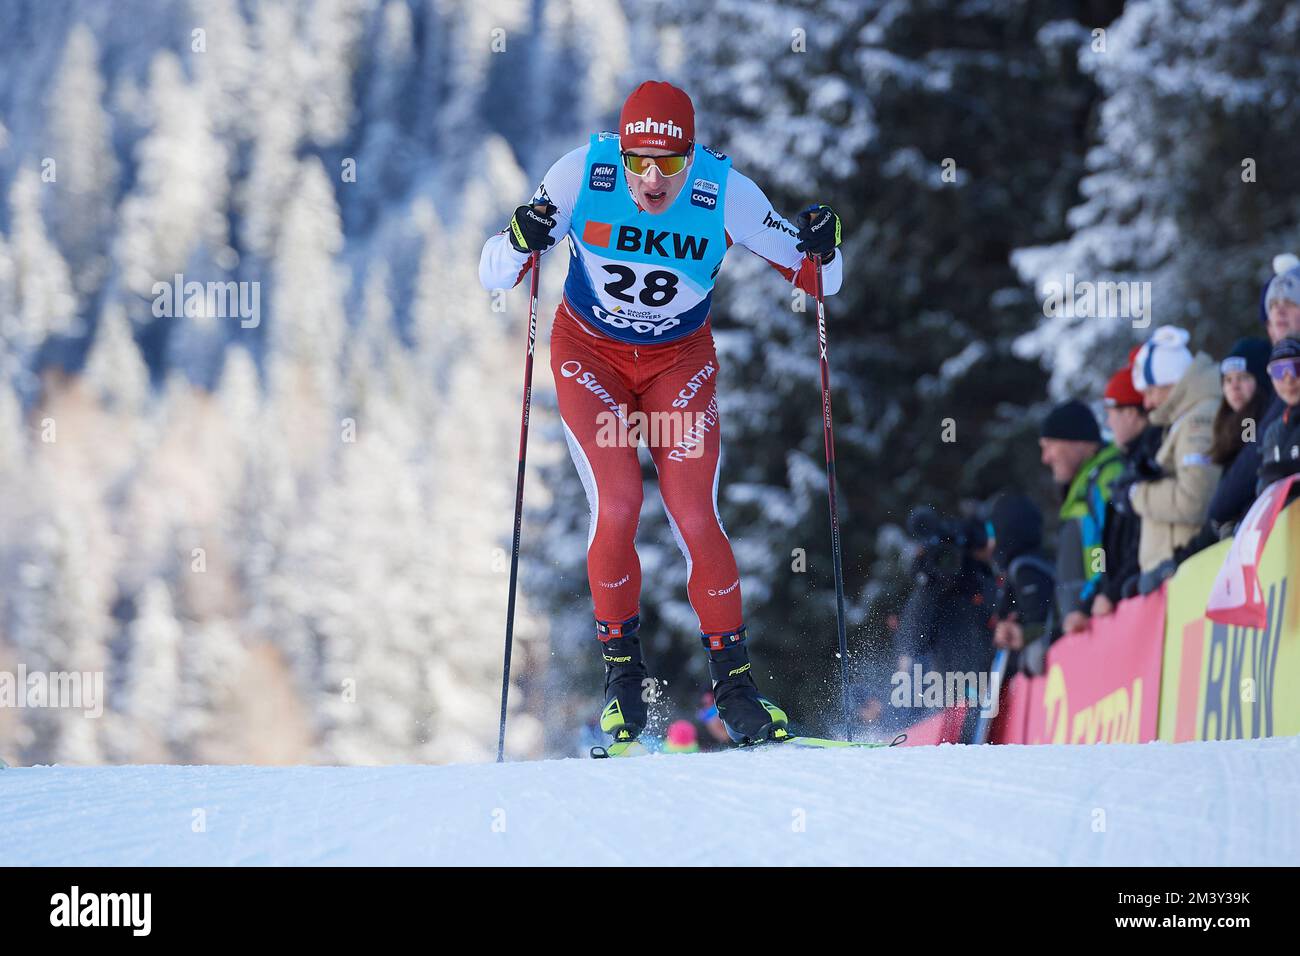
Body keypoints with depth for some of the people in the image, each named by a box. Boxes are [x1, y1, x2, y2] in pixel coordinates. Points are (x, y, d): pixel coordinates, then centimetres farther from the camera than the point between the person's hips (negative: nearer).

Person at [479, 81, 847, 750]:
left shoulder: (725, 194, -23)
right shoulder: (581, 176, -25)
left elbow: (818, 279, -14)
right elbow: (493, 276, -19)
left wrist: (822, 252, -36)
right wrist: (520, 240, -41)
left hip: (680, 359, 0)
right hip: (589, 353, 0)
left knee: (695, 517, -11)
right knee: (616, 505, -16)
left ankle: (733, 679, 1)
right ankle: (621, 671, 3)